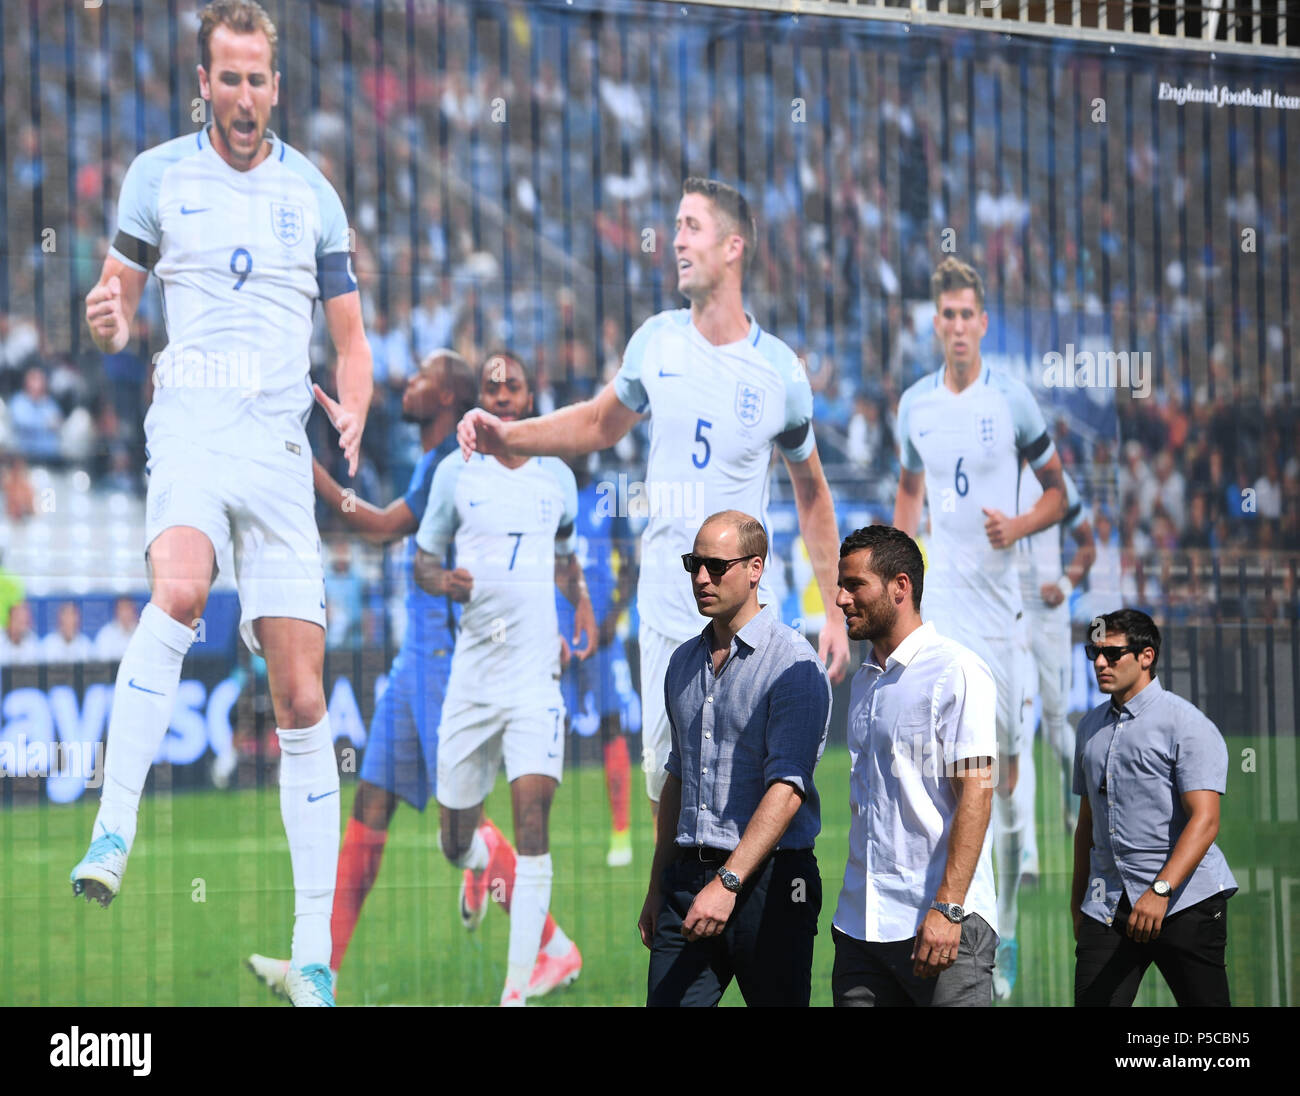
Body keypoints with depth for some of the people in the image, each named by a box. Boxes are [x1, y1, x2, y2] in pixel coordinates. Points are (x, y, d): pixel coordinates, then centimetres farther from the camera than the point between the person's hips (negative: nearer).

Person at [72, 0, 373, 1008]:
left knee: (302, 700, -2)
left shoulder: (312, 191, 12)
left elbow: (350, 336, 15)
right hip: (189, 424, -2)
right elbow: (117, 304, 13)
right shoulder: (158, 175, 8)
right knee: (178, 591, -35)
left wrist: (353, 416, -5)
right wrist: (108, 323, -12)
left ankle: (314, 954, 2)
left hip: (283, 443, 2)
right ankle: (114, 830, -31)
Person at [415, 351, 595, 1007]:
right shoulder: (455, 472, 4)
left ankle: (518, 989, -17)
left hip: (536, 670, 0)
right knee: (455, 838, 7)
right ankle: (477, 863, 48)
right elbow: (422, 558, 10)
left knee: (533, 822, -17)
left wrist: (582, 605, 12)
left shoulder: (557, 478, 10)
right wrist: (442, 580, -12)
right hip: (472, 673, 0)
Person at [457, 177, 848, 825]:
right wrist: (505, 436, 8)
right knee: (666, 786, 4)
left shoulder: (779, 370, -4)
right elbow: (600, 424, 21)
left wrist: (835, 611, 5)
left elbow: (812, 493, 8)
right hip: (663, 615, 3)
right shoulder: (655, 342, 3)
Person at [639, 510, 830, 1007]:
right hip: (687, 879, 6)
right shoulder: (684, 662, 15)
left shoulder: (794, 664, -9)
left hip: (766, 878, -6)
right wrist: (658, 887, 19)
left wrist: (728, 883, -24)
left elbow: (786, 789, -17)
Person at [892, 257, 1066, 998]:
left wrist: (1017, 526, -15)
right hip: (935, 604, 2)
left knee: (1005, 763, 0)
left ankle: (1005, 933, 10)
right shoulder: (915, 405, 7)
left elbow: (1058, 490, 3)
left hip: (998, 602, -2)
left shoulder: (1013, 399, -4)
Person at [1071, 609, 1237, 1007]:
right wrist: (1078, 901, 22)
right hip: (1106, 906, 6)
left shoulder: (1187, 724, -6)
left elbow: (1204, 821, -15)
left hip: (1185, 901, -6)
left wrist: (1160, 891, -27)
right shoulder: (1091, 726, 17)